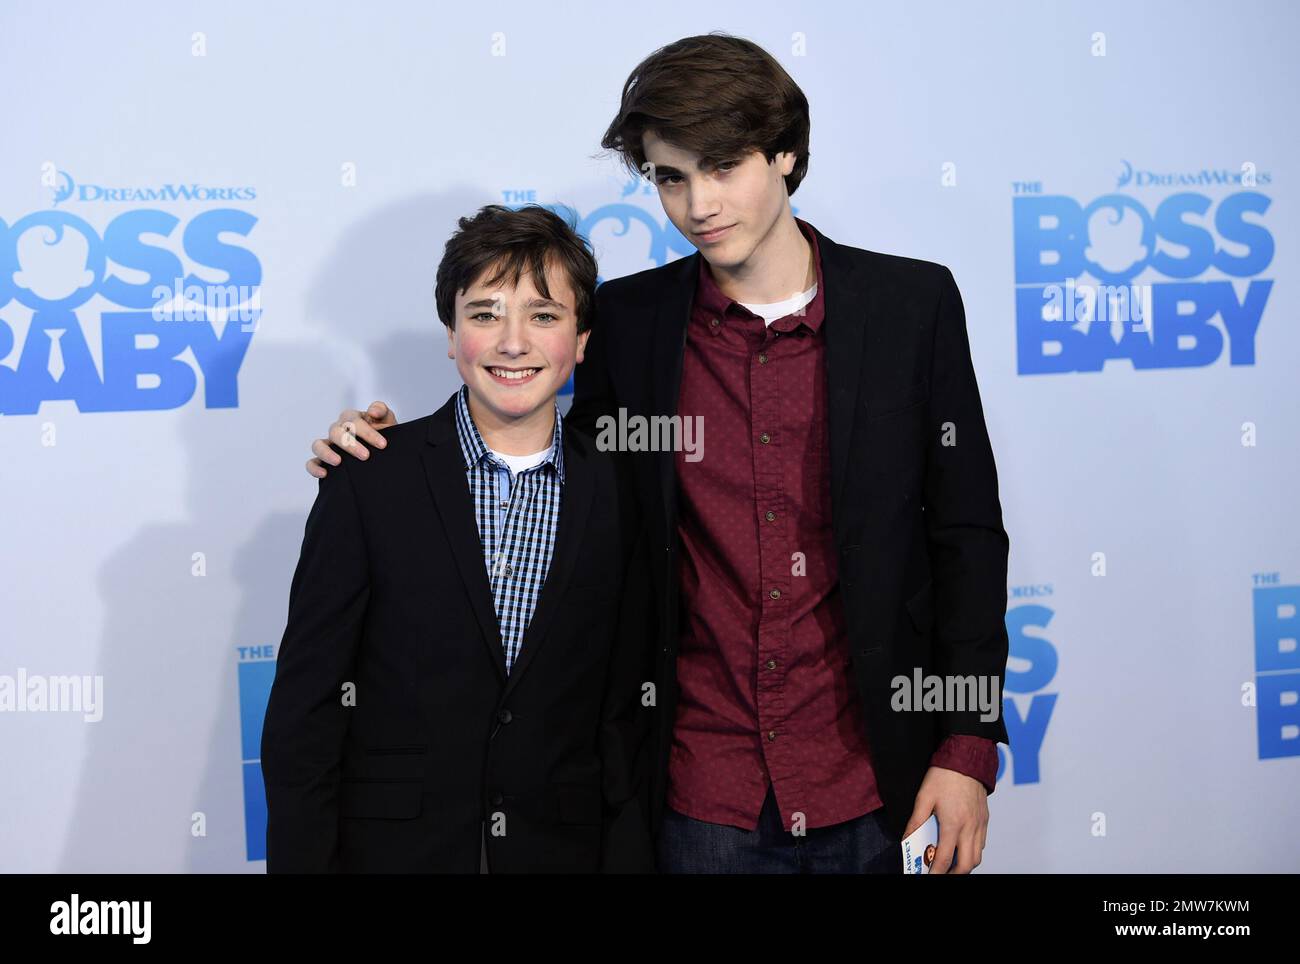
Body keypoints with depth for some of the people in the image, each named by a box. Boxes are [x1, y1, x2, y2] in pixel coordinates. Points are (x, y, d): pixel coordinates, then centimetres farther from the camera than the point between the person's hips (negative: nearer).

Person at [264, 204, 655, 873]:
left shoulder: (617, 497, -2)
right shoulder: (368, 479, -8)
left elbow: (623, 717, 3)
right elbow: (304, 705, -6)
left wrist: (624, 856, -3)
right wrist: (300, 861, -10)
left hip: (560, 849, 2)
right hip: (392, 847, -1)